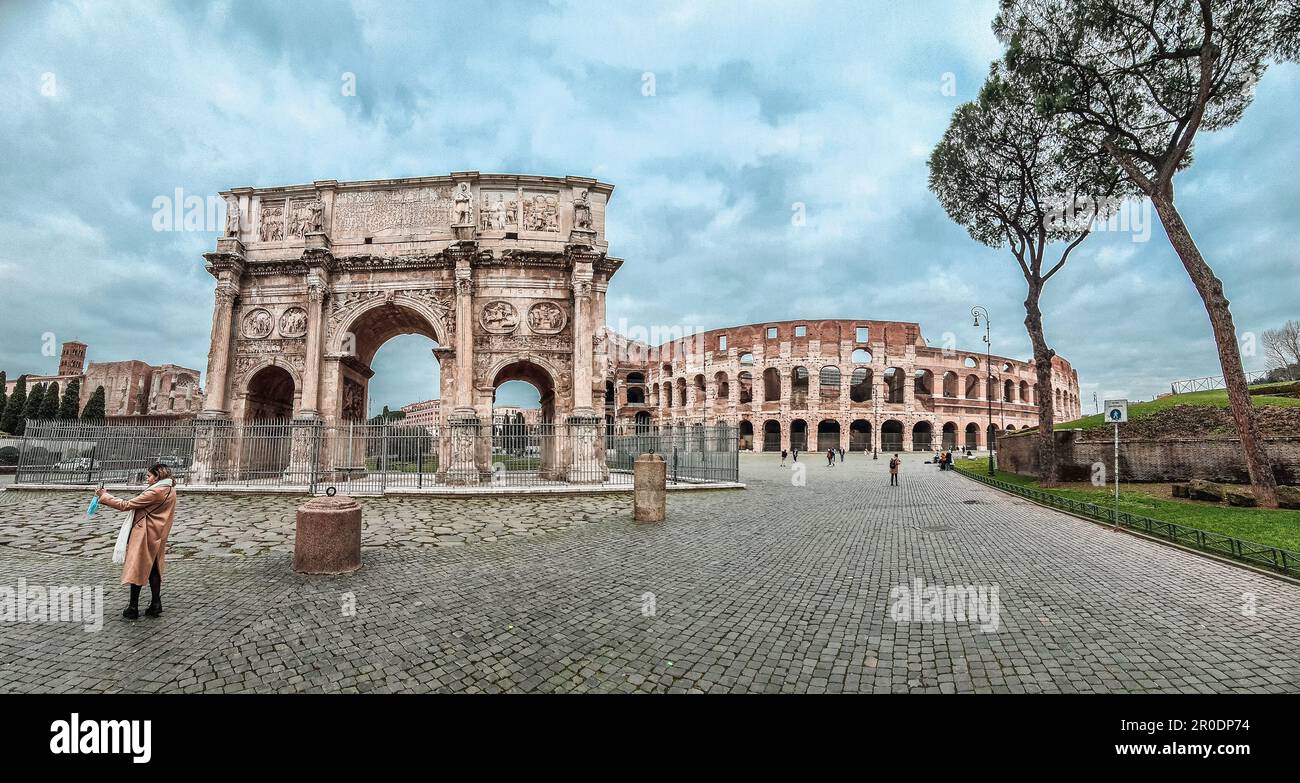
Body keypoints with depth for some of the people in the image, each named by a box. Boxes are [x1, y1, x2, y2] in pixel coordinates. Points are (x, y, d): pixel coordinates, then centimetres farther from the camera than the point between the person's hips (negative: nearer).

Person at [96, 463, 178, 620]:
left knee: (136, 570, 3)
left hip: (145, 536, -8)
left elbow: (126, 505, -16)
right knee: (153, 569, 14)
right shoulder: (170, 490, 6)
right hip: (158, 537, 8)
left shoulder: (155, 492, -21)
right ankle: (156, 605, 17)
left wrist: (104, 496, -8)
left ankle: (133, 608, 10)